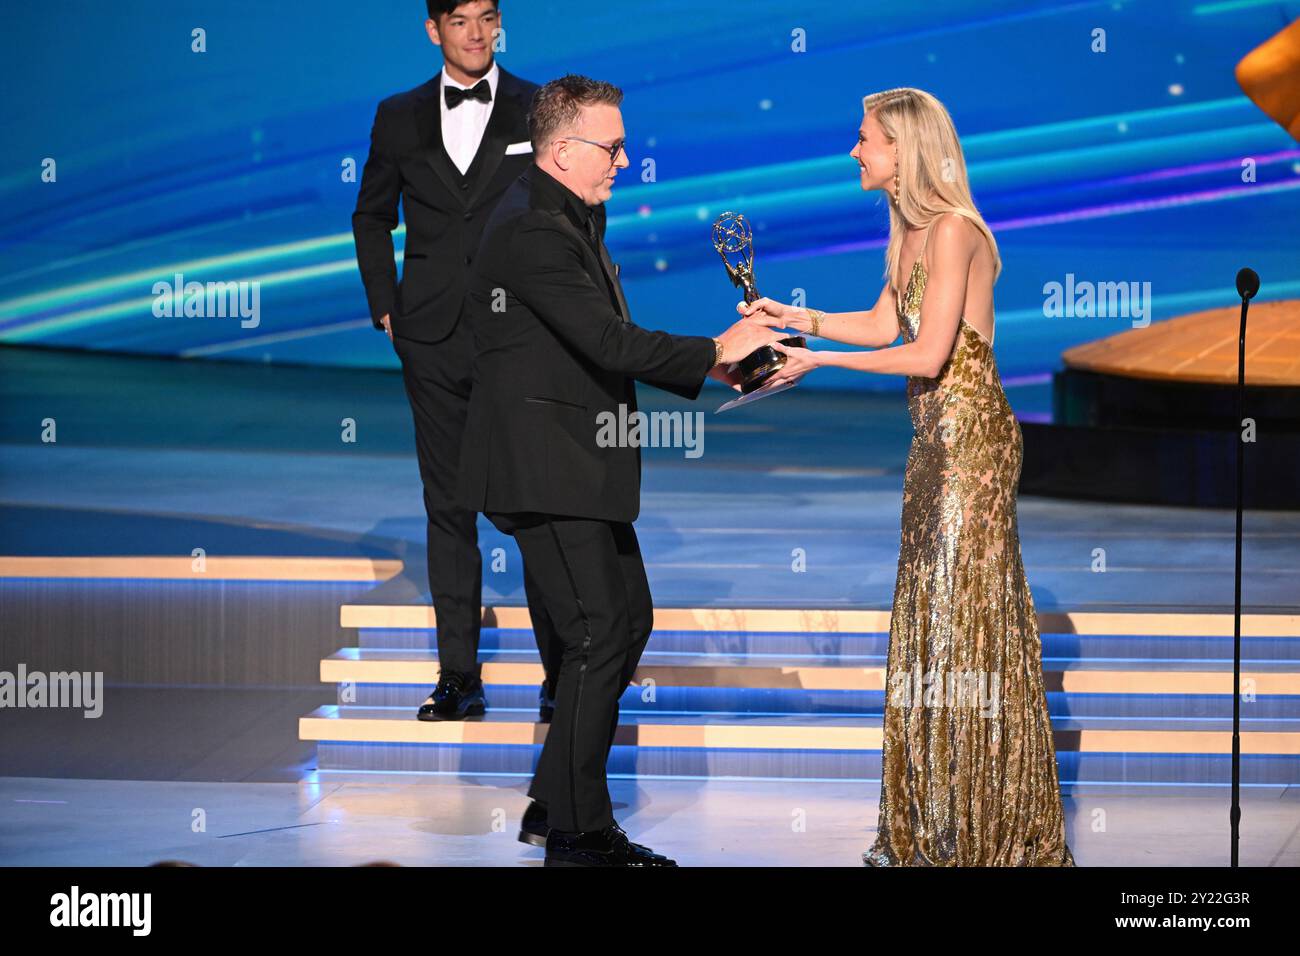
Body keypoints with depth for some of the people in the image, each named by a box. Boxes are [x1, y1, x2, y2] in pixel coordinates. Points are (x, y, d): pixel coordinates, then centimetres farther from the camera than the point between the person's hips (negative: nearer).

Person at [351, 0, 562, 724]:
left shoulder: (541, 111, 3)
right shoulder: (400, 118, 10)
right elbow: (372, 217, 19)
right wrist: (385, 307, 9)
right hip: (434, 341, 2)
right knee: (448, 507, 6)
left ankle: (561, 676, 4)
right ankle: (460, 677, 11)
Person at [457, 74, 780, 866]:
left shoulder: (576, 216, 16)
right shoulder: (533, 230, -18)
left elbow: (606, 344, 18)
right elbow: (608, 343, -24)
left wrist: (708, 365, 7)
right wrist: (714, 352, -14)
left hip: (580, 465, 11)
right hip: (546, 467, -11)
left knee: (629, 620, 15)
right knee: (600, 635, -9)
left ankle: (556, 801, 23)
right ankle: (578, 833, -2)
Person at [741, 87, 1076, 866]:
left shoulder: (954, 230, -16)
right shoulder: (913, 232, 11)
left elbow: (927, 352, -20)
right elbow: (882, 324, 19)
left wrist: (820, 359, -16)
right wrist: (793, 318, 13)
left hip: (970, 434, -9)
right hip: (938, 436, 9)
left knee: (965, 617, -3)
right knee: (933, 615, 12)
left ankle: (987, 829, 5)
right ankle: (937, 817, 20)